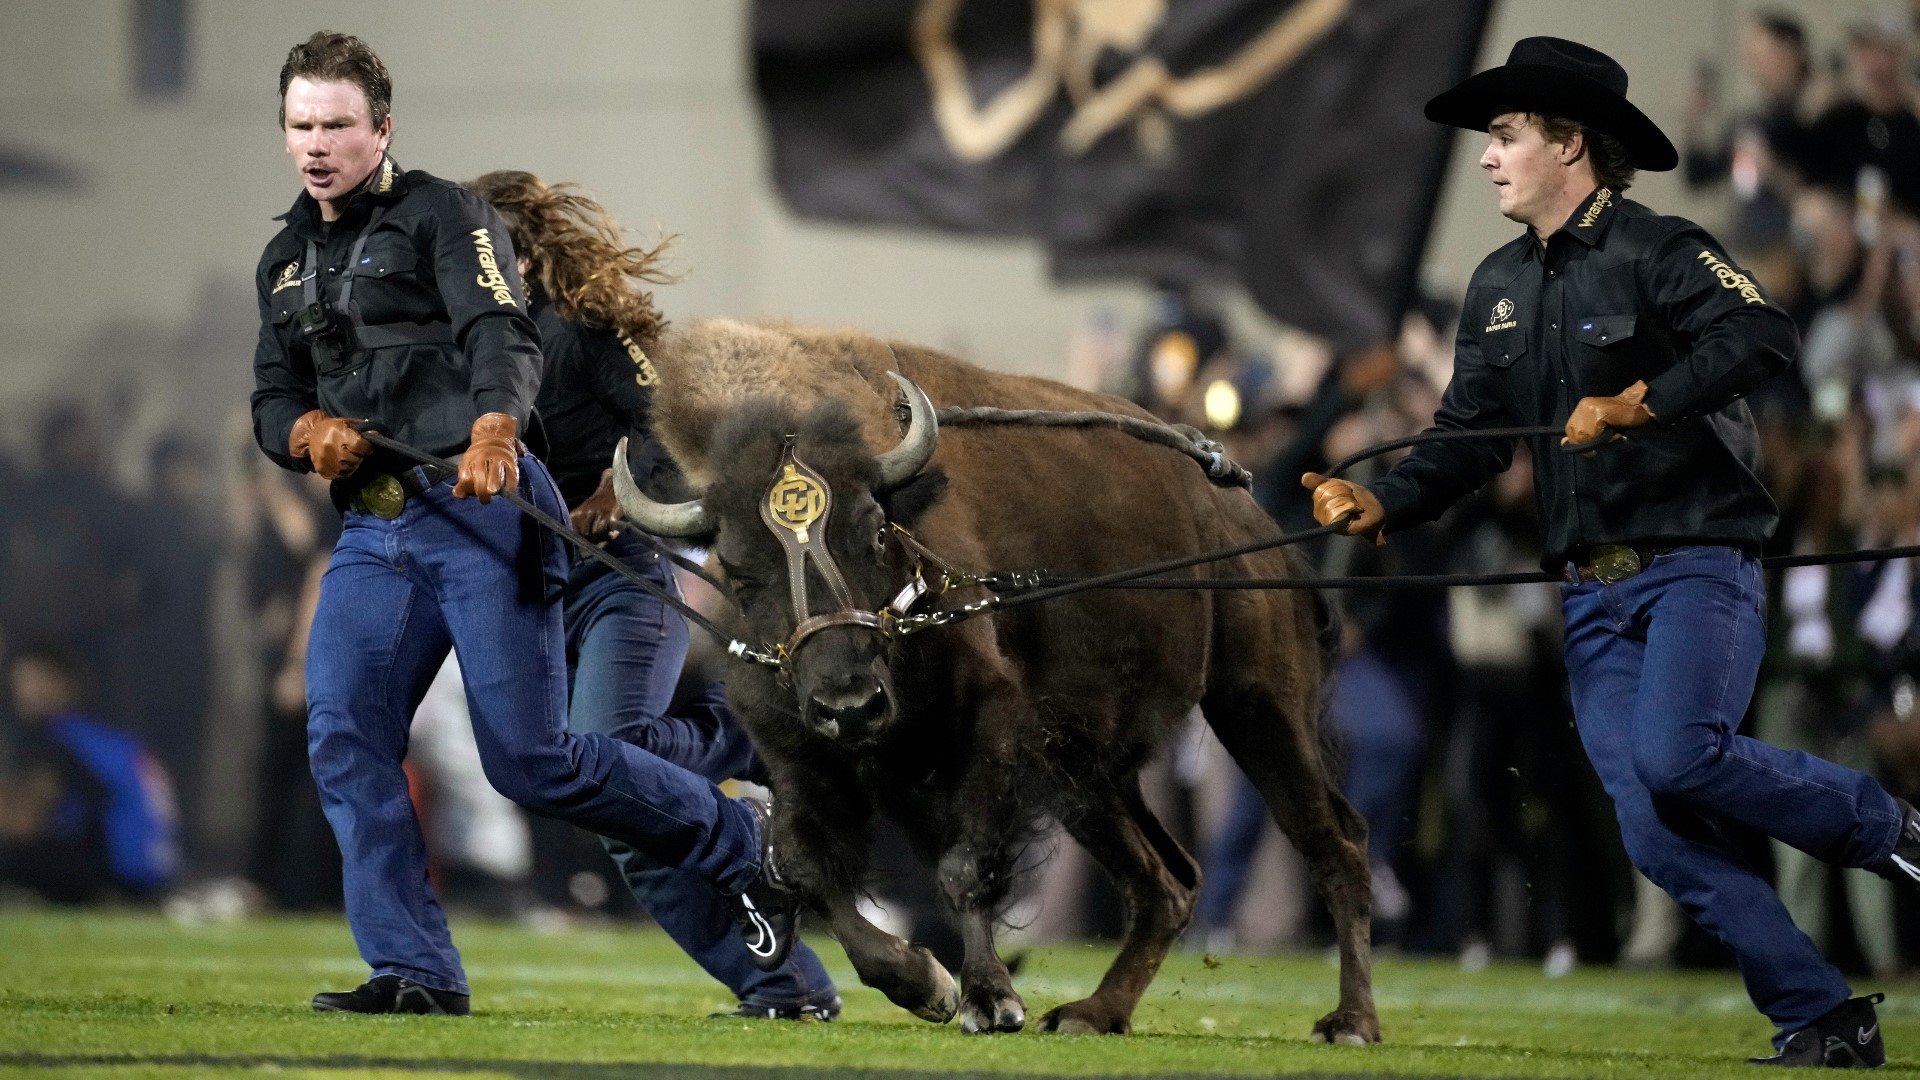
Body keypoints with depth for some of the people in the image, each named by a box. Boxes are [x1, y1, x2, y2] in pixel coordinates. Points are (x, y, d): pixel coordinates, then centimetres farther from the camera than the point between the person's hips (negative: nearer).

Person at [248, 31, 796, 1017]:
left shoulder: (442, 215, 0)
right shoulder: (286, 261, 21)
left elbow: (503, 336, -15)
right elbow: (270, 401, 19)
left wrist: (493, 427, -37)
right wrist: (305, 429, -7)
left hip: (479, 515, -6)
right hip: (371, 535, 6)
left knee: (529, 761, -8)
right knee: (342, 739, -13)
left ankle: (737, 841, 13)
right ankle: (413, 973, -9)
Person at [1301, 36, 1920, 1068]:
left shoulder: (1656, 250, -8)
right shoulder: (1498, 287, 14)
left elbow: (1762, 335, -25)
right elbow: (1469, 439, 13)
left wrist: (1641, 402, -31)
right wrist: (1381, 503, -4)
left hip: (1697, 565, -7)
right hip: (1594, 592, 7)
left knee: (1676, 757, -28)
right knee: (1660, 836, -5)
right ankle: (1823, 1021, 1)